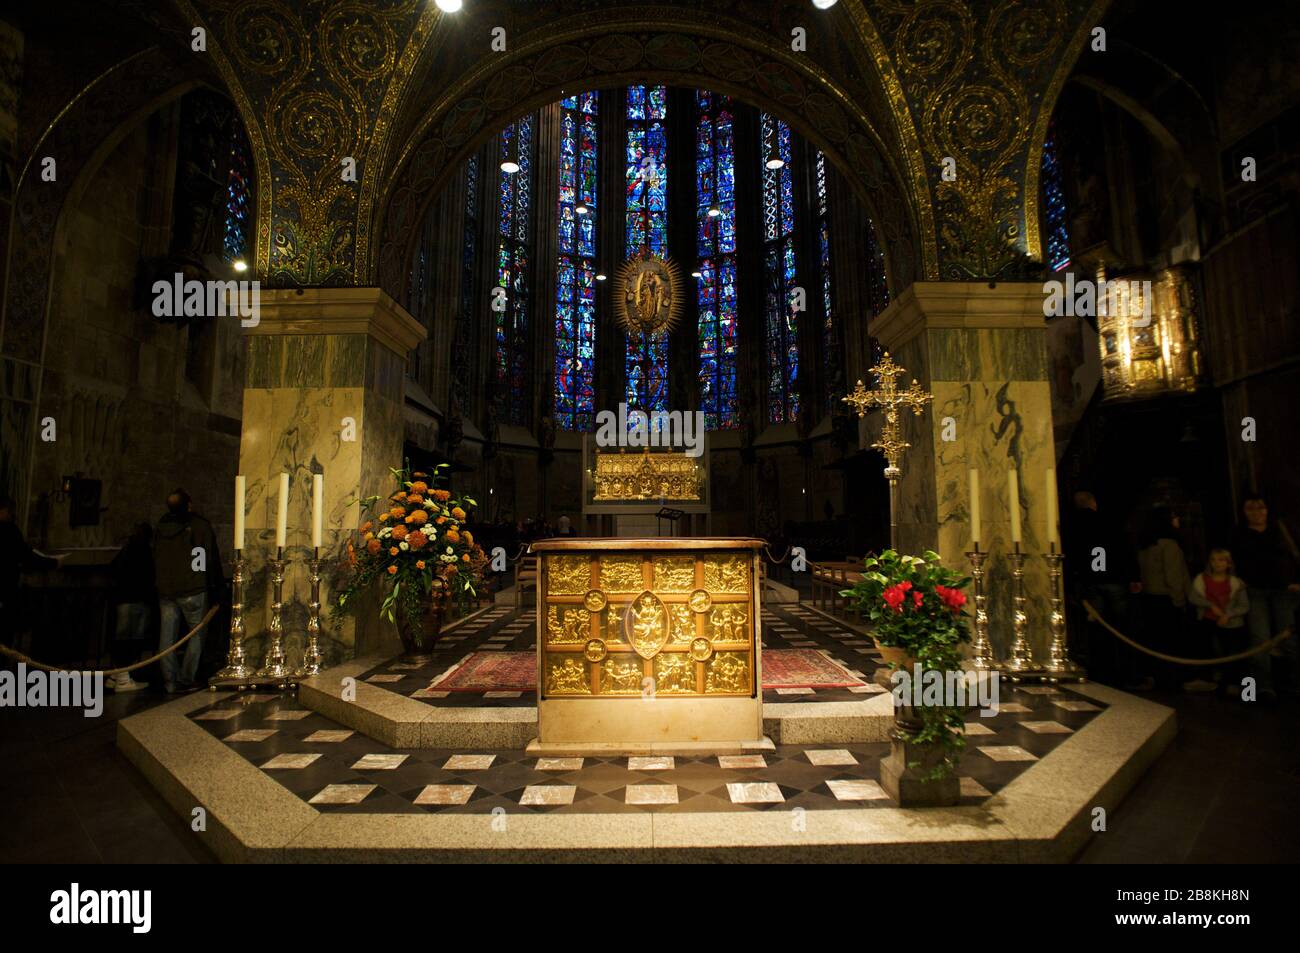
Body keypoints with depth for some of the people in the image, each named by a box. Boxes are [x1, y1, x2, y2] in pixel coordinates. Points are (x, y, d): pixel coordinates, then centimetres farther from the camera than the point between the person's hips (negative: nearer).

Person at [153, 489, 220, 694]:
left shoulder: (160, 528, 9)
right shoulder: (200, 525, -5)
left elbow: (155, 559, 16)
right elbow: (212, 558, -3)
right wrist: (215, 583, 7)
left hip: (165, 590, 5)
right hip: (192, 590, -4)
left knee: (167, 635, 7)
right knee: (197, 633, 5)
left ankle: (170, 682, 9)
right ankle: (186, 680, 0)